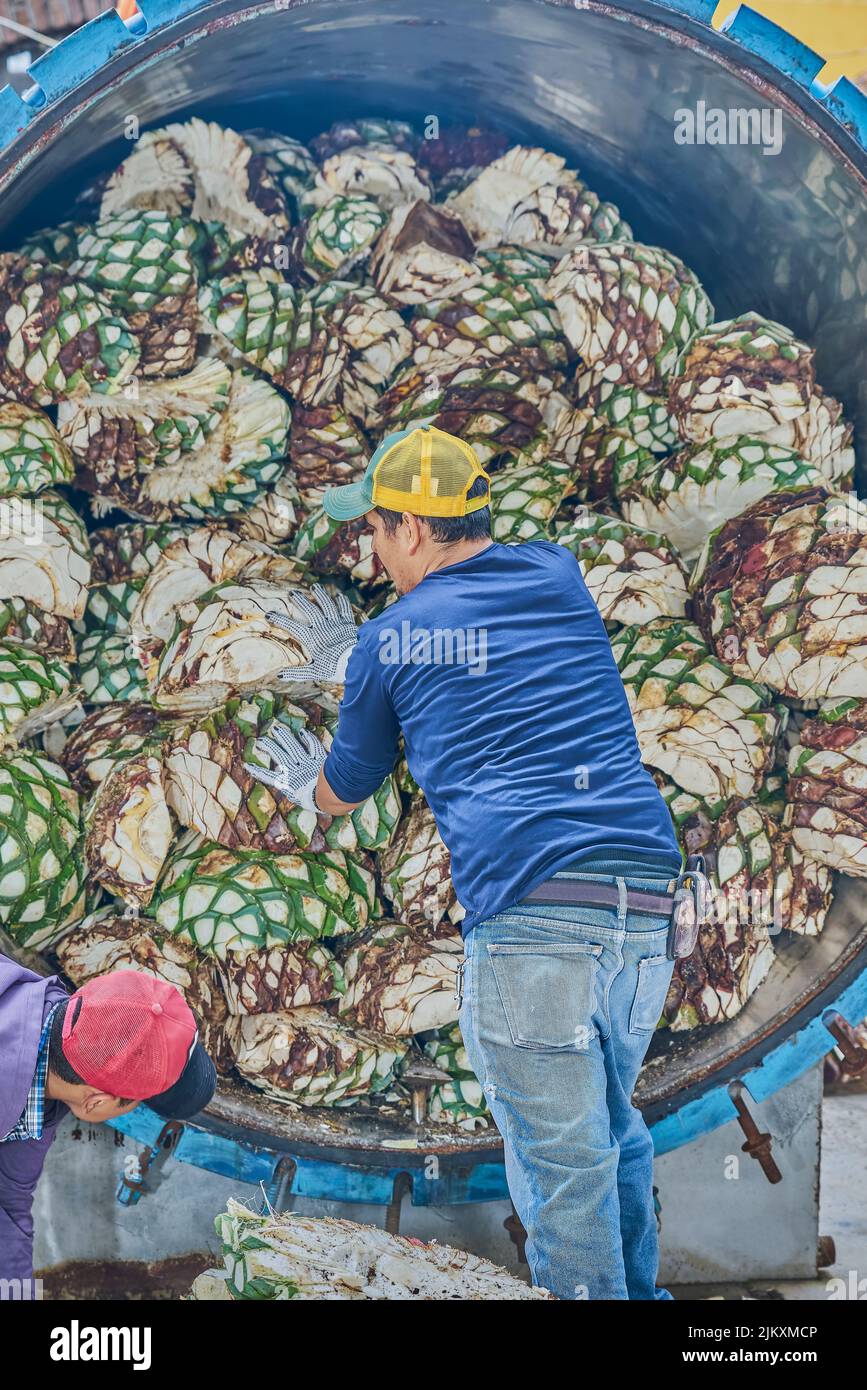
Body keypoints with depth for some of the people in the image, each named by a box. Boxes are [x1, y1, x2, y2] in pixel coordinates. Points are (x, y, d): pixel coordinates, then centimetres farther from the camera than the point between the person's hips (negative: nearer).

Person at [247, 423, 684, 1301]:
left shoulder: (387, 643, 5)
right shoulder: (557, 576, 16)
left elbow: (343, 793, 22)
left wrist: (302, 785, 44)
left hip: (529, 909, -5)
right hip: (649, 898, 6)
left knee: (563, 1162, 5)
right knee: (610, 1119, 25)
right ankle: (636, 1288, 38)